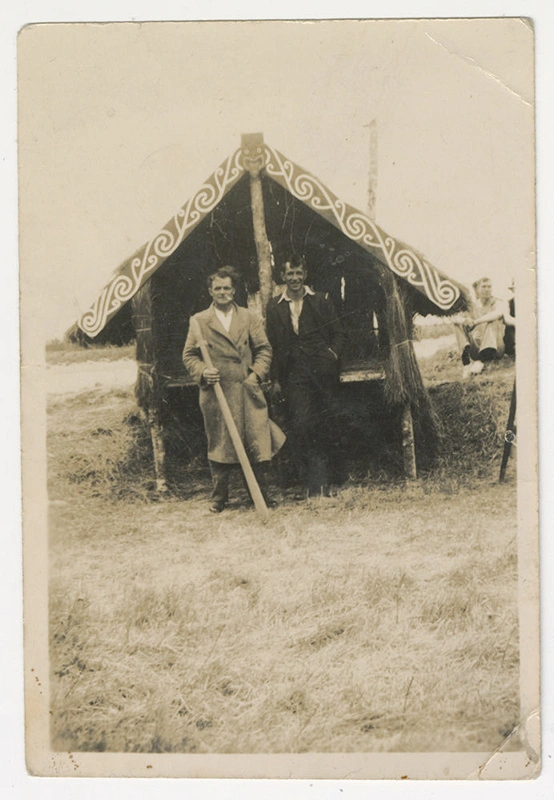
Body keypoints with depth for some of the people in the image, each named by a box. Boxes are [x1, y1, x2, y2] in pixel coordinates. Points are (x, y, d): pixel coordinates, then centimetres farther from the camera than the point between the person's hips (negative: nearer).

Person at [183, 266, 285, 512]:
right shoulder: (199, 321, 6)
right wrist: (203, 371, -13)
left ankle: (262, 495, 10)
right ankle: (219, 497, 17)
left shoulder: (249, 318, 11)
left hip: (248, 391, 1)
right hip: (216, 393, -1)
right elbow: (189, 355, 6)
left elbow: (263, 348, 11)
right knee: (219, 445, 5)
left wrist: (257, 373, -4)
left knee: (258, 443, -2)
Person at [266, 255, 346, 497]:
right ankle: (315, 483, -4)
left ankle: (319, 484, 14)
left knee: (325, 428, 2)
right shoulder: (275, 307, 10)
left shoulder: (321, 301, 10)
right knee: (300, 427, -9)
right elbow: (273, 345, 11)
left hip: (322, 372, 0)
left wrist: (334, 353, -7)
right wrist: (275, 379, 6)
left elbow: (338, 333, 12)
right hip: (293, 375, 0)